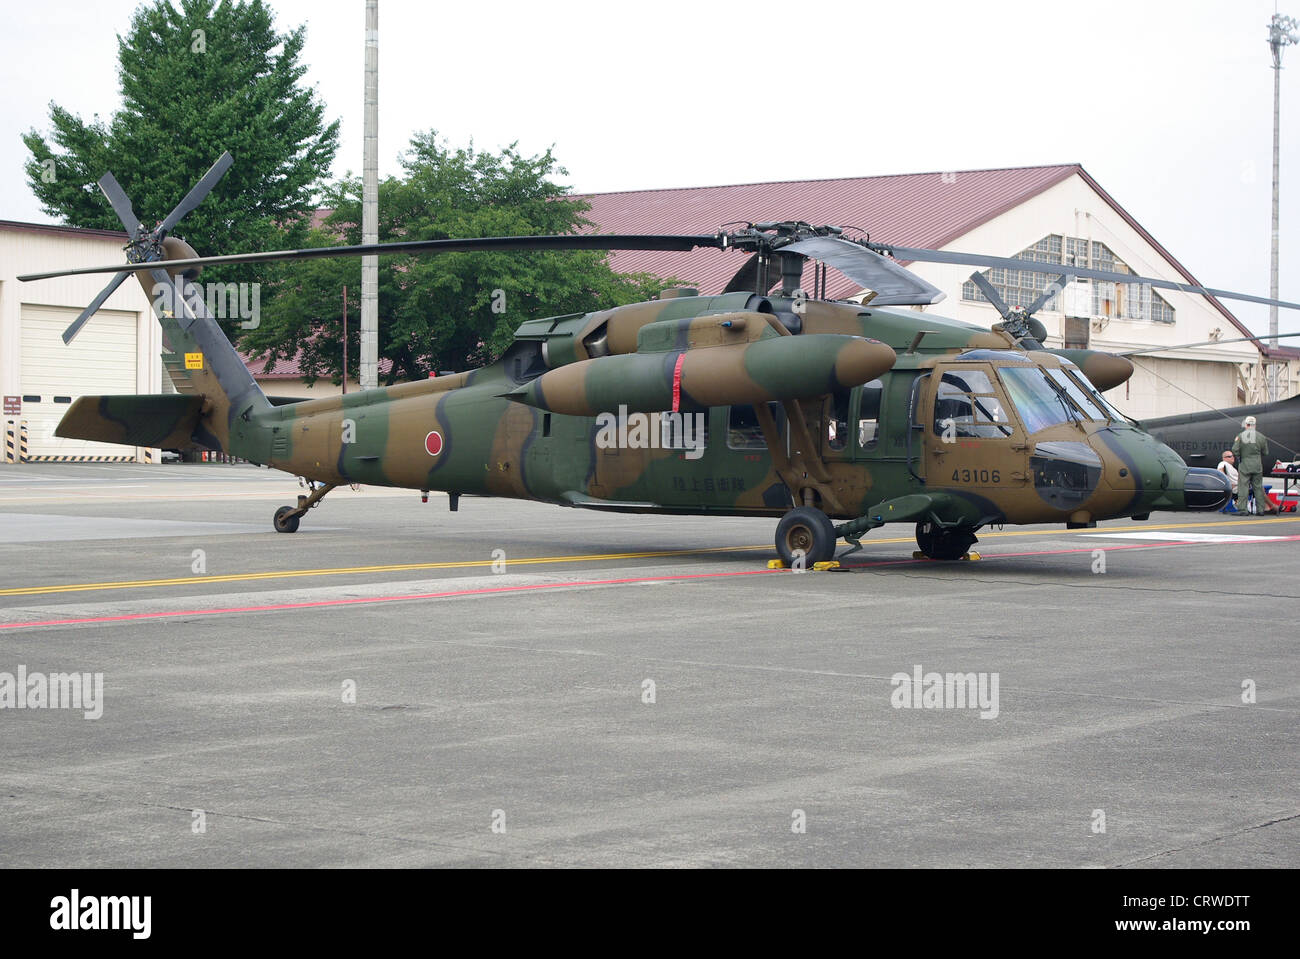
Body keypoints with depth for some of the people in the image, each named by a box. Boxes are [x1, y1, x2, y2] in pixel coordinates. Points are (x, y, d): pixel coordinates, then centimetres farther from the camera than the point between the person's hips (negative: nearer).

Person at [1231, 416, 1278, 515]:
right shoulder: (1261, 436, 5)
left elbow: (1235, 451, -8)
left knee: (1243, 487, -2)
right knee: (1258, 487, 8)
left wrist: (1238, 460, 8)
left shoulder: (1240, 436, -4)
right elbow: (1265, 453, 9)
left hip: (1244, 466, -3)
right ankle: (1260, 509, 9)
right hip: (1257, 466, 3)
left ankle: (1242, 508, -8)